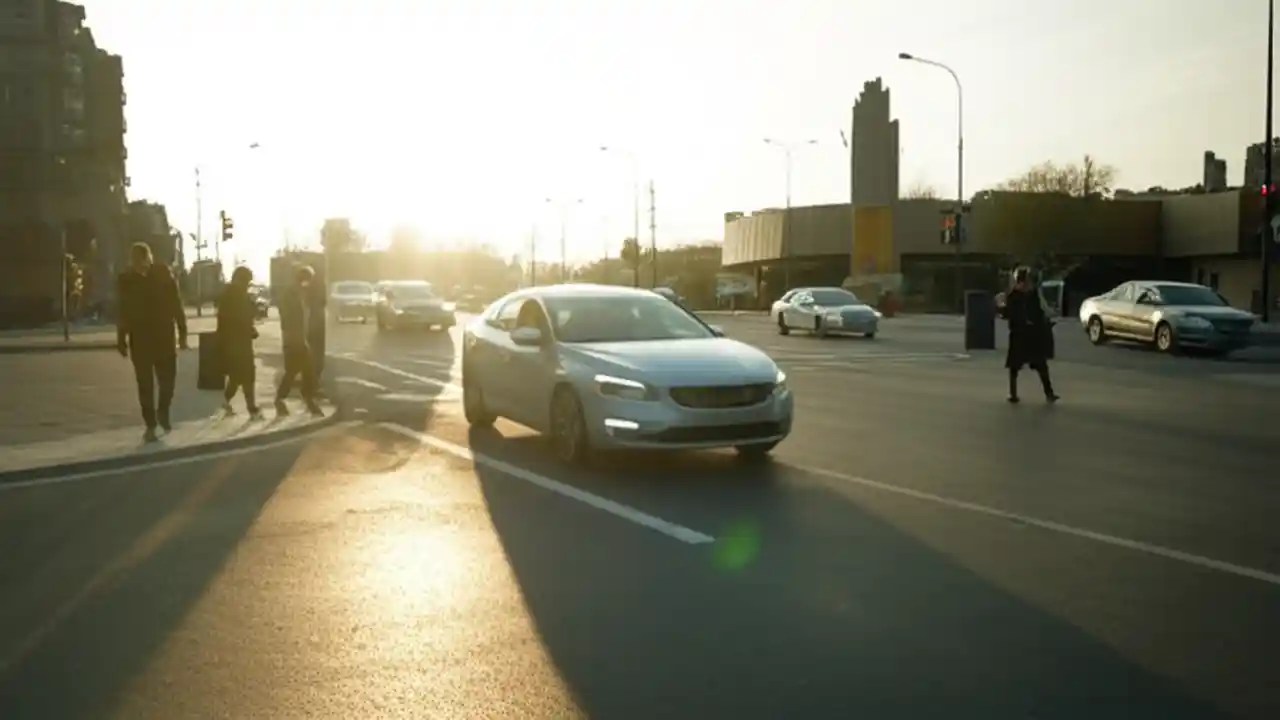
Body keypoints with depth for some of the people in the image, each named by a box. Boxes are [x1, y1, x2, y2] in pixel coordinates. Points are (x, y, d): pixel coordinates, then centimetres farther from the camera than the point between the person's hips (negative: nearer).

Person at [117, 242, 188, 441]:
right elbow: (122, 313, 5)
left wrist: (182, 333, -4)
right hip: (140, 339, 1)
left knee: (168, 379, 1)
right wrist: (121, 340, 4)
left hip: (164, 336, 0)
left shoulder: (164, 275, -4)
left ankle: (163, 412, 29)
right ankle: (150, 424, 12)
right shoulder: (126, 280, -1)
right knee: (145, 384, 3)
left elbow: (177, 305, -1)